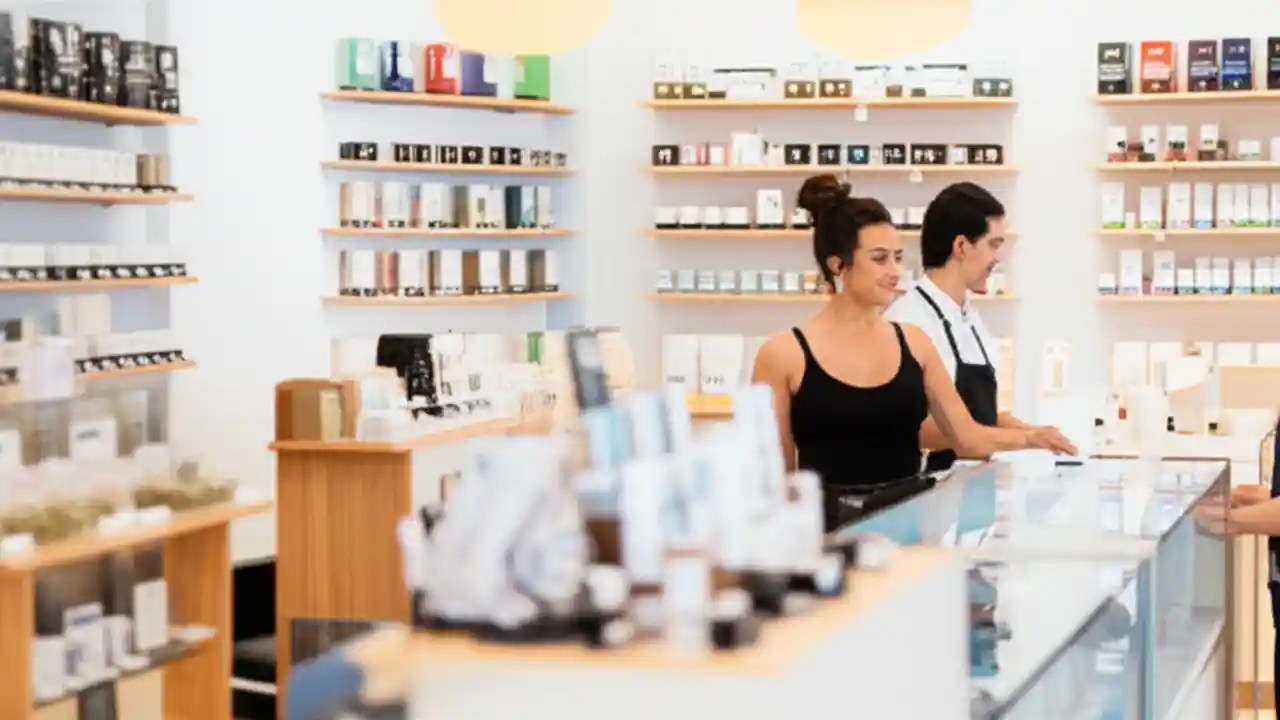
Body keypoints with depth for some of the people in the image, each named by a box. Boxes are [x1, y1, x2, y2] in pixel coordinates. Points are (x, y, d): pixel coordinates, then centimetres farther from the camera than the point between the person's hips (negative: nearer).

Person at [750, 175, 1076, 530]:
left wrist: (1031, 437, -3)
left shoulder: (914, 341, 10)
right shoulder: (784, 354, -3)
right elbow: (776, 471, 0)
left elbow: (966, 436, 11)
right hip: (830, 522, -3)